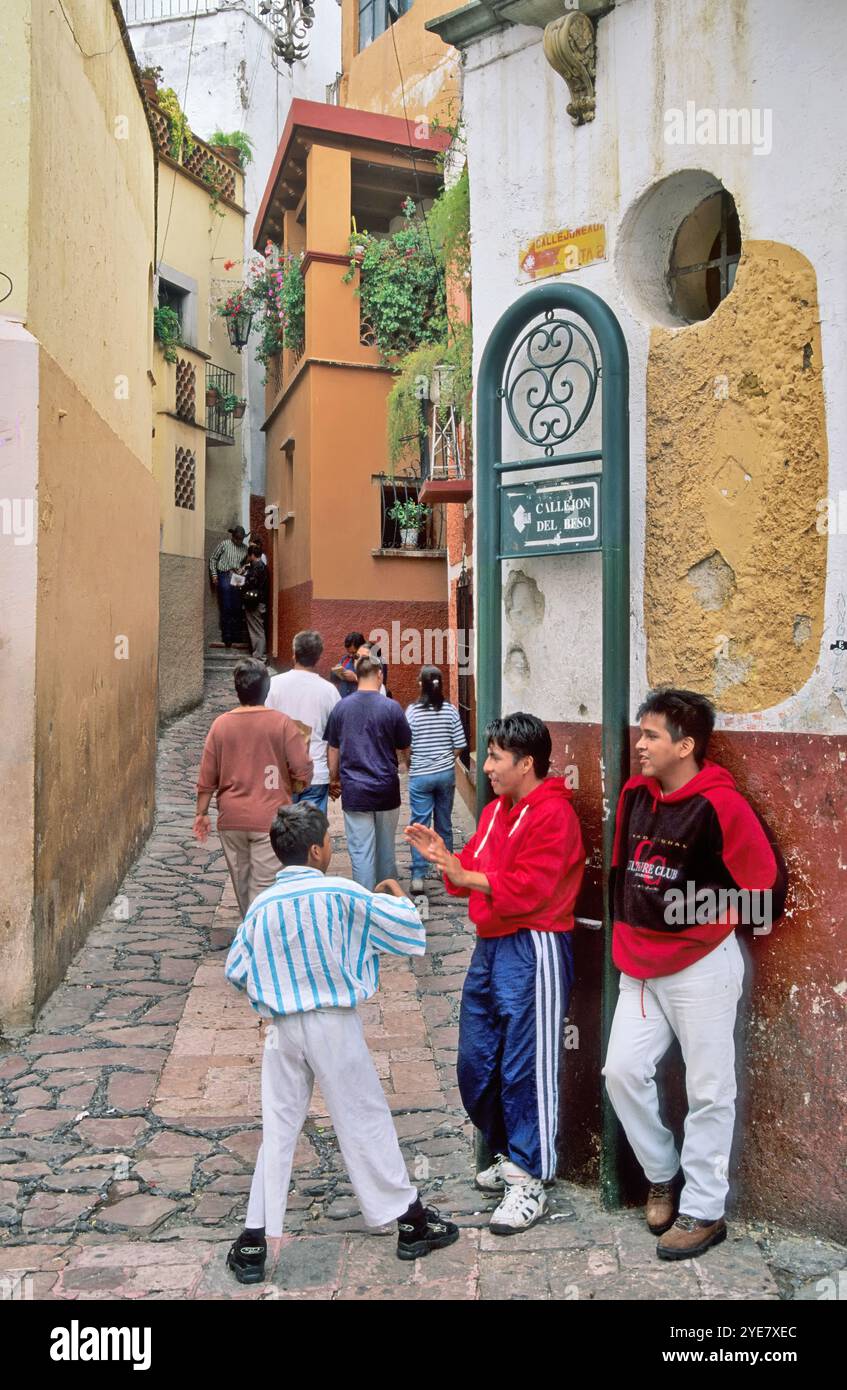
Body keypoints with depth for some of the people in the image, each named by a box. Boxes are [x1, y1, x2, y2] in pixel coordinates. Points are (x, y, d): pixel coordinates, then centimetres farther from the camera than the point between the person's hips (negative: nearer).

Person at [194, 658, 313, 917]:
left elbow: (206, 777, 2)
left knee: (242, 882, 18)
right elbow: (303, 772, -10)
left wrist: (201, 813, 12)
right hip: (270, 818, -3)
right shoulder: (282, 723, -9)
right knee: (263, 886, -1)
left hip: (231, 819, 4)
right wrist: (287, 791, 10)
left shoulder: (221, 724, -1)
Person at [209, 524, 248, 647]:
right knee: (226, 608, -3)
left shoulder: (245, 548, 11)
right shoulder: (224, 544, 2)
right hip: (224, 576, -3)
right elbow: (213, 559, 5)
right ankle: (226, 637, 0)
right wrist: (214, 574, -2)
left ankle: (235, 636, 8)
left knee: (237, 608, 1)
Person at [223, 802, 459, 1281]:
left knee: (278, 1130, 13)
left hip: (283, 1029, 3)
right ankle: (412, 1222, 24)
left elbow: (236, 971, 4)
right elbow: (409, 933, -7)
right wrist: (398, 897, 13)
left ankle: (254, 1242, 17)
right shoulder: (343, 895, -13)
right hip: (335, 1026, -3)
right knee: (366, 1121, 10)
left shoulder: (262, 906, -3)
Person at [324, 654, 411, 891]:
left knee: (361, 851, 3)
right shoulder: (391, 707, -8)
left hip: (354, 791, 0)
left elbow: (333, 749, 5)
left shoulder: (341, 707, -3)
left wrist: (334, 778, 19)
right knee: (386, 849, 17)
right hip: (386, 789, 0)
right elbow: (405, 748, 2)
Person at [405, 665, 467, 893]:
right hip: (446, 773, 2)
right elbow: (459, 746, -2)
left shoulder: (413, 711, -10)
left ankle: (418, 877, -4)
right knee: (444, 823, 15)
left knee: (419, 825, 1)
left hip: (420, 776, -2)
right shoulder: (451, 710, -4)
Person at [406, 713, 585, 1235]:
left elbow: (532, 886, -21)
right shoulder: (496, 810, 15)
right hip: (490, 946, 9)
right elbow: (475, 869, 18)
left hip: (533, 952, -9)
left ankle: (530, 1183, 12)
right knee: (475, 1065, 15)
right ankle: (509, 1157, 34)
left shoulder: (552, 814, -14)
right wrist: (443, 854, 1)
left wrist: (466, 877, -25)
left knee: (526, 1070, -2)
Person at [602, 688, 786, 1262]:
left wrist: (709, 918, -3)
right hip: (640, 966, 6)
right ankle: (663, 1175, 28)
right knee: (623, 1072, 5)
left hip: (700, 967, -6)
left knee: (708, 1091, 7)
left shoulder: (719, 805, -18)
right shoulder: (635, 794, 2)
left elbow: (766, 880, -11)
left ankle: (704, 1211, 23)